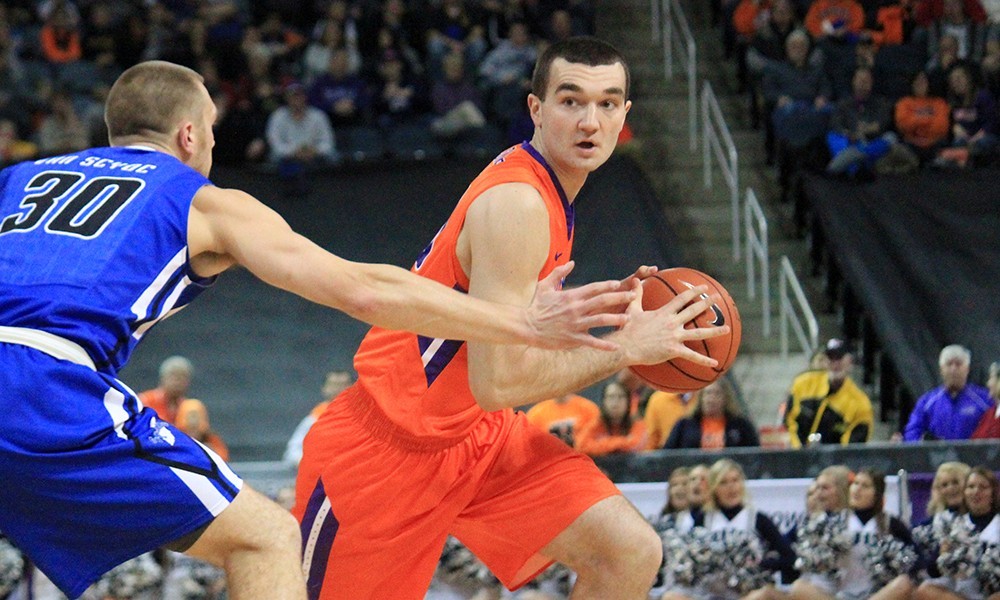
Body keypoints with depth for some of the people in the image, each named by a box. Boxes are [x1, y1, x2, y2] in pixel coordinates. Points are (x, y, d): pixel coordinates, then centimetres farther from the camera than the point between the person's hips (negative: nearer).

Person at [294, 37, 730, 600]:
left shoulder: (548, 194, 6)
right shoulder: (515, 204, -24)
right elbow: (499, 381, -30)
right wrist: (624, 347, -21)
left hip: (480, 435, 9)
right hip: (392, 442, -9)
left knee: (631, 553, -9)